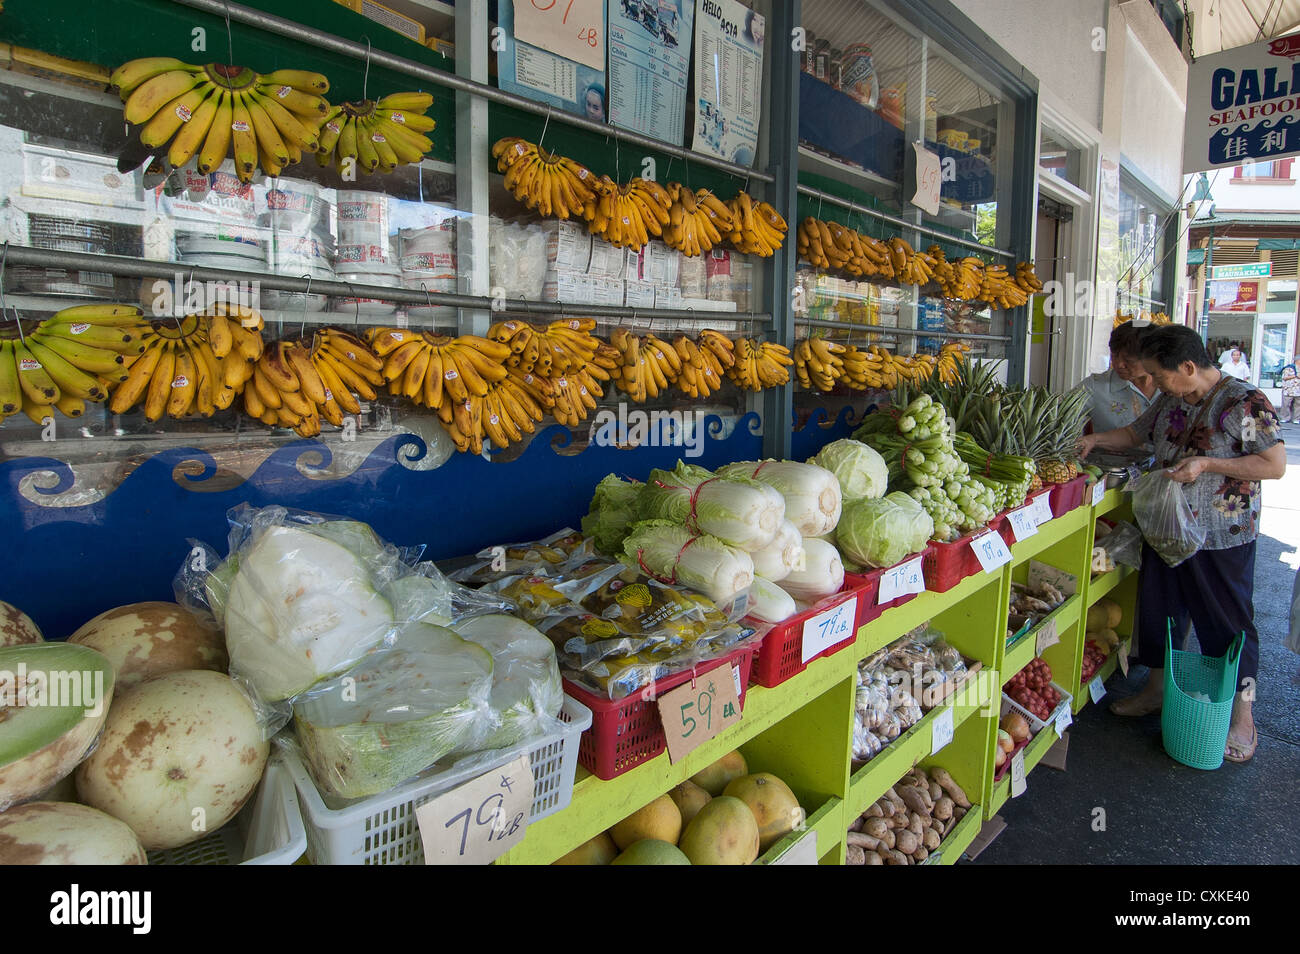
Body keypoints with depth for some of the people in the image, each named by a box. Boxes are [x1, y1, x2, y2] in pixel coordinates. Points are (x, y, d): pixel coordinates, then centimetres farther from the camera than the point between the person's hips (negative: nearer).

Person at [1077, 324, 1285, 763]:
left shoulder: (1245, 402, -16)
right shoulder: (1168, 401, 4)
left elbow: (1276, 465, -17)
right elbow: (1135, 434, 20)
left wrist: (1207, 464, -24)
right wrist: (1095, 439, 4)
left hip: (1223, 538, -6)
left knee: (1228, 625, 5)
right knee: (1158, 611, 16)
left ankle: (1241, 716, 23)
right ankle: (1156, 690, 34)